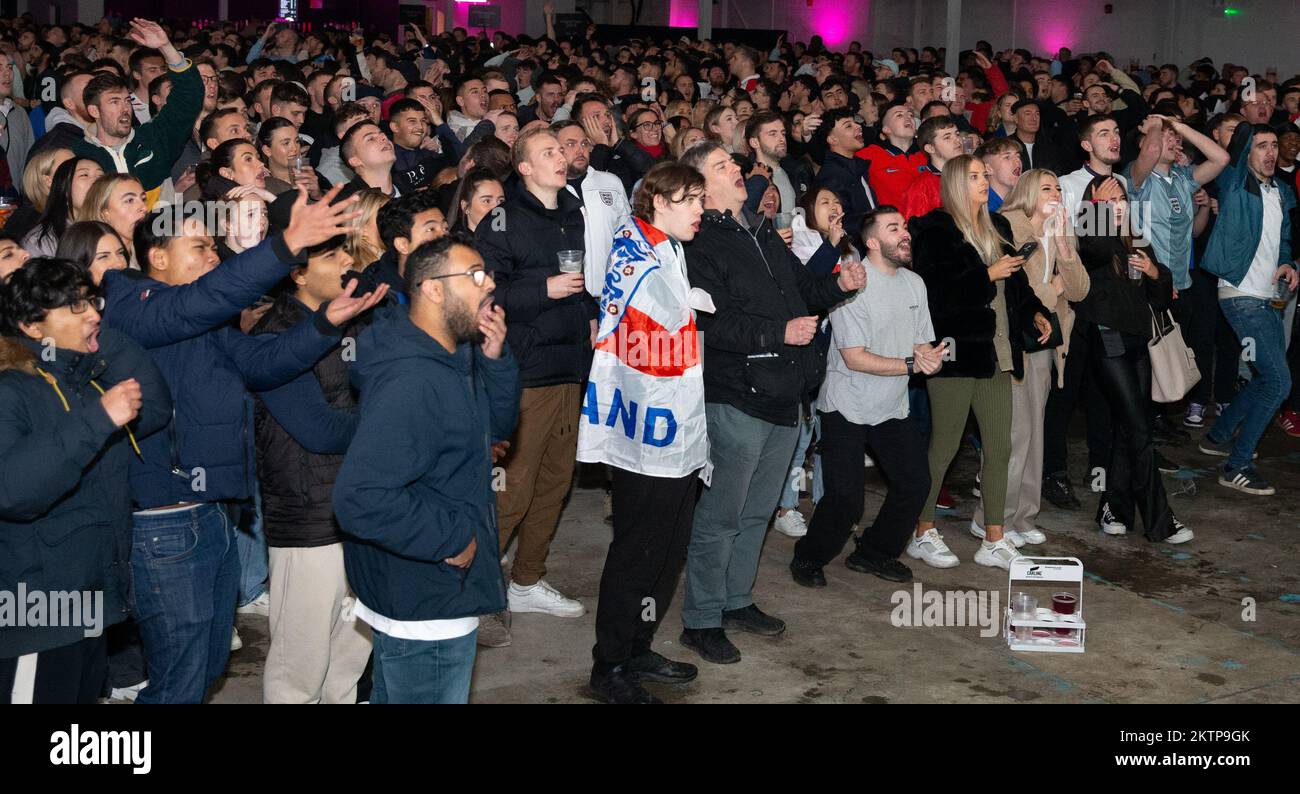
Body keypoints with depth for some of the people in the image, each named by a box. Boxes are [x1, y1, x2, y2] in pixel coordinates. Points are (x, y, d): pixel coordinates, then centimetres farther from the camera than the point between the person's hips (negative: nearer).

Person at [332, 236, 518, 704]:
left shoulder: (455, 358, 4)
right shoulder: (411, 382, -29)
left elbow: (497, 426, 13)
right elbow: (361, 498, -35)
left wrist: (494, 360, -4)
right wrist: (451, 540, -25)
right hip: (424, 610, -10)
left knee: (394, 694, 26)